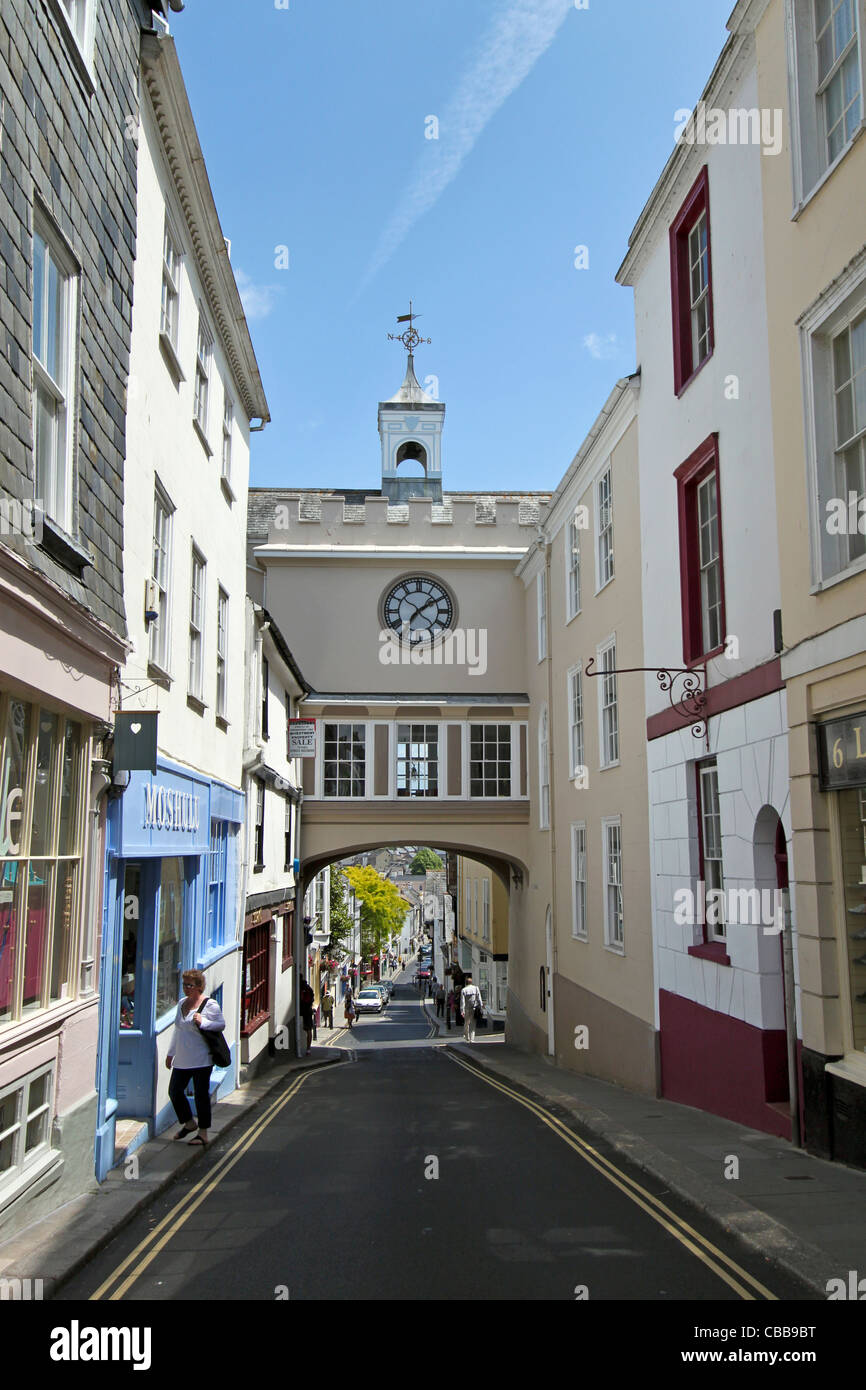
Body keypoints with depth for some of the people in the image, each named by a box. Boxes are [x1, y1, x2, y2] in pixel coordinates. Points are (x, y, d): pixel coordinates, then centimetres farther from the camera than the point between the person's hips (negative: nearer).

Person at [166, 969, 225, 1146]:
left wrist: (203, 1022, -22)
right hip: (181, 1060, 7)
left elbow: (221, 1024, -6)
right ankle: (189, 1123, 27)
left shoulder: (209, 1005, -7)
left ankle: (203, 1133, 9)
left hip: (201, 1060, -7)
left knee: (201, 1095, -2)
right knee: (174, 1091, 5)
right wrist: (171, 1053, 22)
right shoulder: (182, 1003, 13)